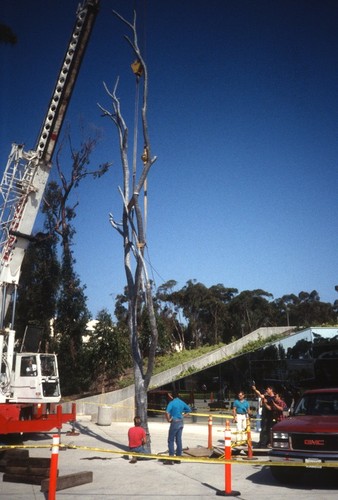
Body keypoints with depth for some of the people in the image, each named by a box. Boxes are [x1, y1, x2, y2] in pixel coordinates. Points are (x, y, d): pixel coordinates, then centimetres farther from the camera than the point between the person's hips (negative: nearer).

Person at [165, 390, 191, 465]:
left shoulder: (172, 403, -12)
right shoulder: (182, 403, 7)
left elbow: (167, 412, -25)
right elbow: (189, 409, 21)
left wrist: (168, 419, -11)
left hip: (174, 422, -6)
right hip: (181, 423, 6)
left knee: (171, 440, -1)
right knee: (179, 440, 11)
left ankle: (171, 459, -4)